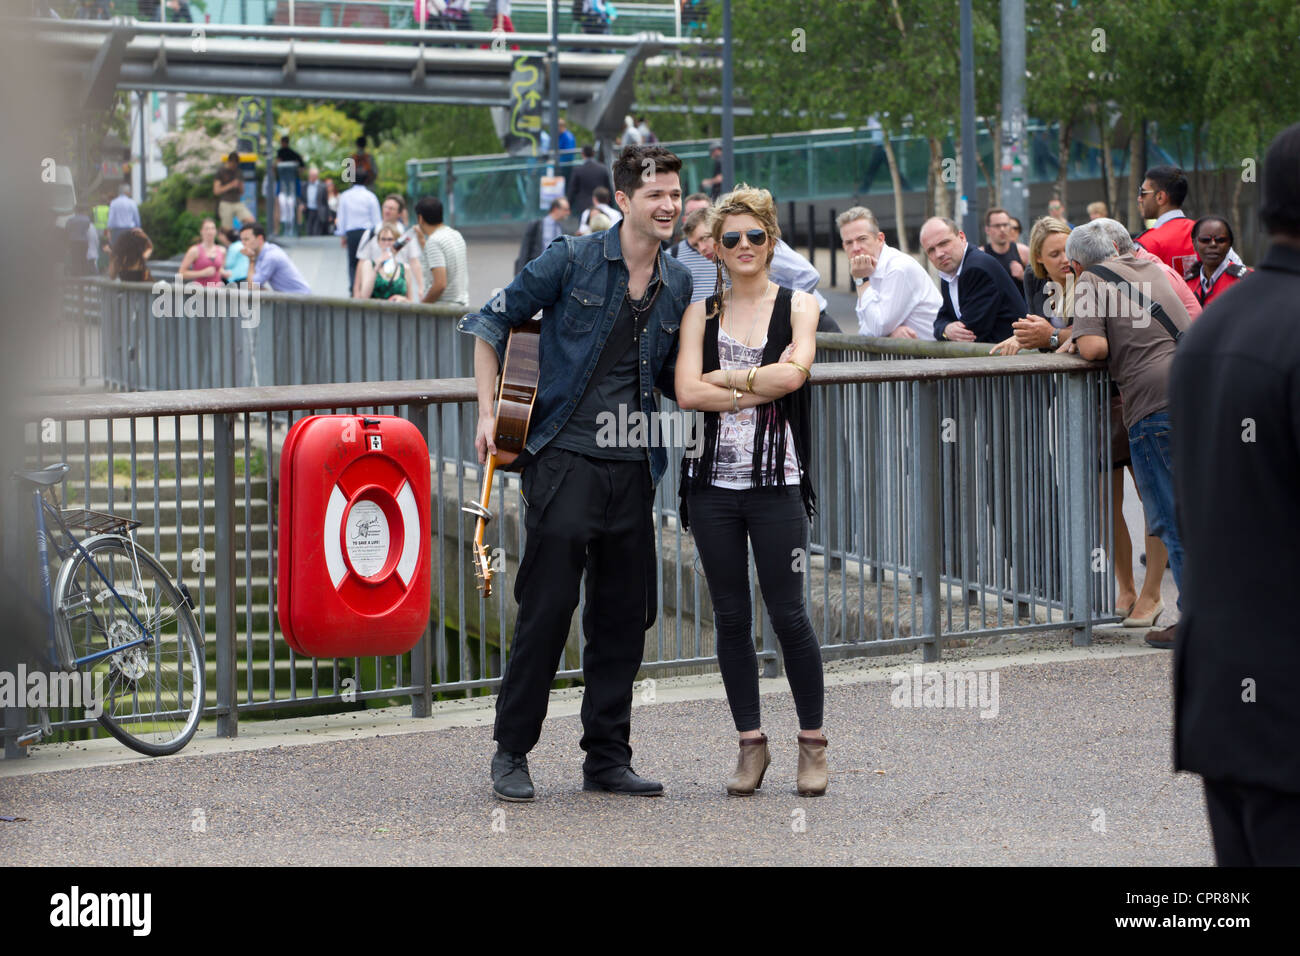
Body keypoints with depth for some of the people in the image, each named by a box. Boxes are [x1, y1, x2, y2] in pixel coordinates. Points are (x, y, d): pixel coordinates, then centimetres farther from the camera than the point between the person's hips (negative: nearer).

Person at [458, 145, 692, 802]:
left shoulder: (678, 284, 10)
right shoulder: (572, 261, -4)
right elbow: (492, 322, 3)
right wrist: (488, 413, -3)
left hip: (632, 466, 5)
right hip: (565, 457, -5)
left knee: (625, 614, 7)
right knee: (547, 605, -5)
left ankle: (607, 757, 17)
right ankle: (511, 752, 6)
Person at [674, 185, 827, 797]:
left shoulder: (798, 306, 5)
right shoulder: (701, 313, 10)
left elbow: (794, 373, -14)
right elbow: (687, 392, -5)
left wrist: (723, 378, -5)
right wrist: (763, 385, -9)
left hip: (775, 480, -2)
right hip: (713, 480, 2)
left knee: (787, 614, -4)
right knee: (730, 616, 5)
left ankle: (812, 741, 10)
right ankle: (751, 744, 15)